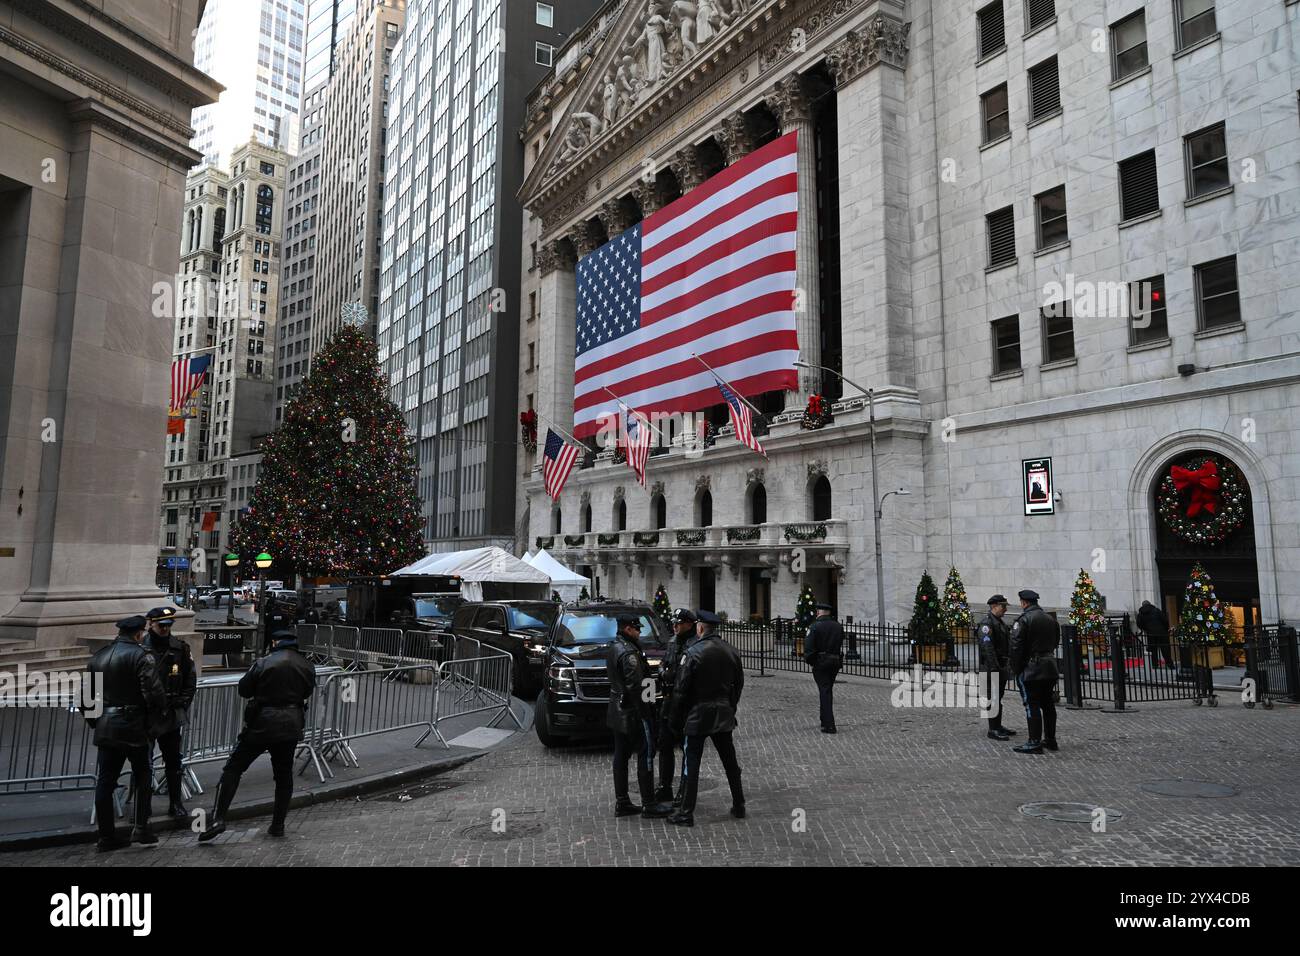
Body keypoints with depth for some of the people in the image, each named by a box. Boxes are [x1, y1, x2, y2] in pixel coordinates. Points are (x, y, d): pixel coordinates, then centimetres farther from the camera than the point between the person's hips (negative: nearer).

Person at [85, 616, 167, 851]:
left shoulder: (98, 656, 10)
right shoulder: (141, 655, -11)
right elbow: (154, 693, -19)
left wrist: (95, 722, 21)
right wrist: (154, 717, -2)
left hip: (105, 728, 6)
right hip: (133, 727, -5)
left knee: (105, 781, 10)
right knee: (143, 777, 10)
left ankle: (106, 836, 16)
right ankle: (141, 828, 9)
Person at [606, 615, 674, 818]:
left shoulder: (613, 648, 9)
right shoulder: (629, 653, -20)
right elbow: (635, 686, -23)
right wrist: (645, 712, -18)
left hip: (618, 712, 10)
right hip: (634, 713, -10)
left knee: (621, 756, 12)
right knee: (646, 756, -2)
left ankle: (622, 802, 18)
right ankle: (649, 804, 2)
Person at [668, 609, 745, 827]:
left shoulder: (693, 652, -14)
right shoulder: (730, 651, 3)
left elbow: (681, 689, -13)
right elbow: (738, 684, 11)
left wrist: (676, 720, -4)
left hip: (698, 715, -6)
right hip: (724, 716, 6)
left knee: (691, 764, 0)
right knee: (730, 761, 16)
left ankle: (686, 813, 3)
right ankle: (739, 806, 25)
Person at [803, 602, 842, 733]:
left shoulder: (815, 626, -11)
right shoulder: (838, 626, 7)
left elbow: (808, 646, -15)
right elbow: (841, 643, 8)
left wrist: (809, 660, -3)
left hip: (820, 662, -5)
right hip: (835, 661, 5)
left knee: (824, 692, -4)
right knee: (828, 691, 19)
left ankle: (829, 725, -9)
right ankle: (825, 720, 29)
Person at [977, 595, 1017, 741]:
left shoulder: (1001, 622, 16)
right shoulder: (987, 623, -15)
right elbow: (987, 647, -22)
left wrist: (1009, 664, 16)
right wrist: (994, 668, -24)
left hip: (1002, 667, 9)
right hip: (992, 668, -9)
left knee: (998, 697, 14)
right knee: (993, 699, -6)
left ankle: (998, 726, 22)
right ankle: (993, 729, -3)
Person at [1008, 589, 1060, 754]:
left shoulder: (1024, 620, -14)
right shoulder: (1051, 619, 11)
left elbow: (1016, 646, -16)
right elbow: (1056, 641, 18)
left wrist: (1015, 668, -7)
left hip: (1031, 669, -8)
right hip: (1050, 668, 8)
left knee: (1032, 705, -4)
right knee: (1048, 704, 14)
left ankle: (1034, 742, -3)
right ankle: (1050, 739, 21)